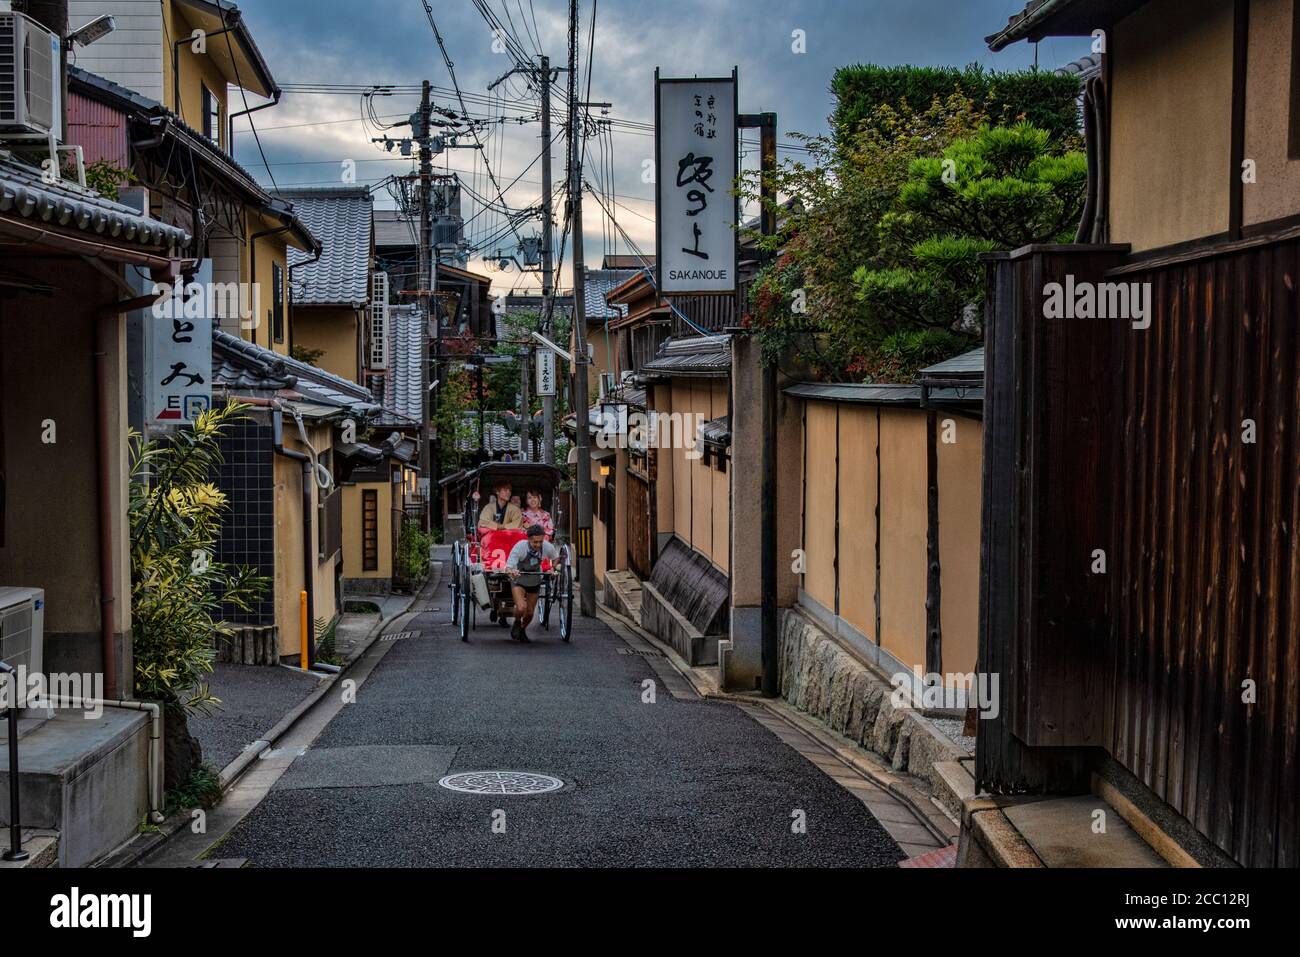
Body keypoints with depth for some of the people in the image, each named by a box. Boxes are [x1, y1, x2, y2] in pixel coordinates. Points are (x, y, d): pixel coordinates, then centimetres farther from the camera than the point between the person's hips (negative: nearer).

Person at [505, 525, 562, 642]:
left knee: (530, 613, 11)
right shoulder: (520, 547, -30)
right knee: (521, 608, -25)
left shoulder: (547, 547, -20)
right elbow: (508, 567, -31)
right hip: (519, 581, -4)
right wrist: (511, 571, -54)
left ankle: (522, 630, 44)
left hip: (534, 582, 4)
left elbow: (556, 557, 3)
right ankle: (517, 624, 10)